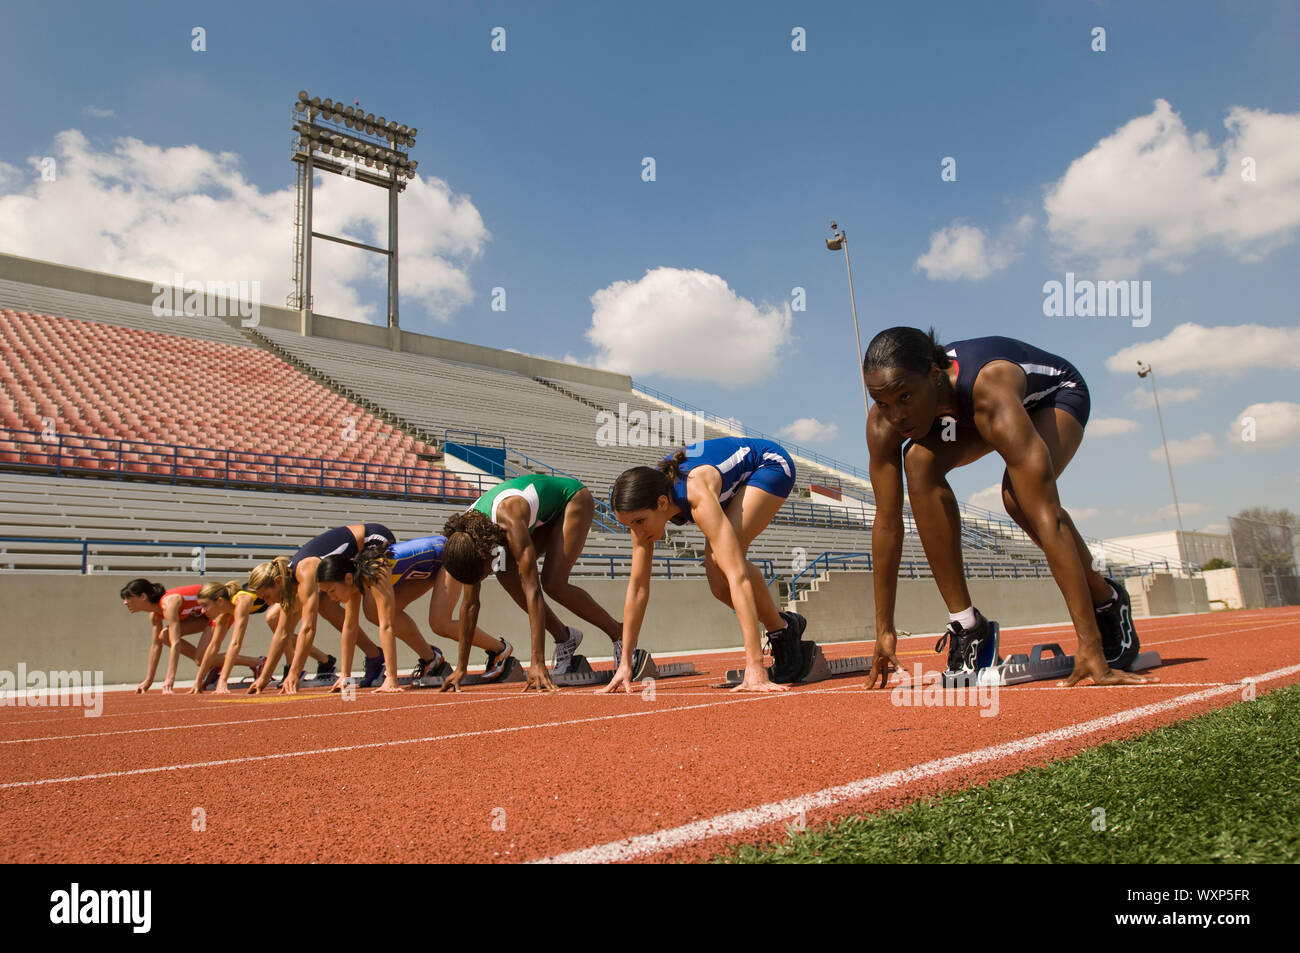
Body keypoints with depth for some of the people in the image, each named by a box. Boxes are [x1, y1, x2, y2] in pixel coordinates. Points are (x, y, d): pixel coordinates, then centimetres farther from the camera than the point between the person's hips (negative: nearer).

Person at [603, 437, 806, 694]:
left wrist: (755, 665, -54)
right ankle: (787, 624, 16)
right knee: (718, 584, -8)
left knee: (725, 561, -29)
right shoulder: (643, 504, -23)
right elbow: (637, 586, -16)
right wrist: (625, 663, -15)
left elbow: (738, 577, -49)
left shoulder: (697, 496, -43)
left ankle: (783, 630, -7)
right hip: (736, 479, 6)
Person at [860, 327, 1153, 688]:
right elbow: (887, 523, -23)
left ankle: (1107, 600, -3)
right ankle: (966, 624, -17)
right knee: (920, 463, -28)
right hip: (966, 412, 4)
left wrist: (1090, 645, -48)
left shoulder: (991, 397, -45)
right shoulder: (883, 423, -30)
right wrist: (884, 630, -21)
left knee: (1019, 493, -34)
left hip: (1056, 393, -4)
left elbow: (1047, 519, -47)